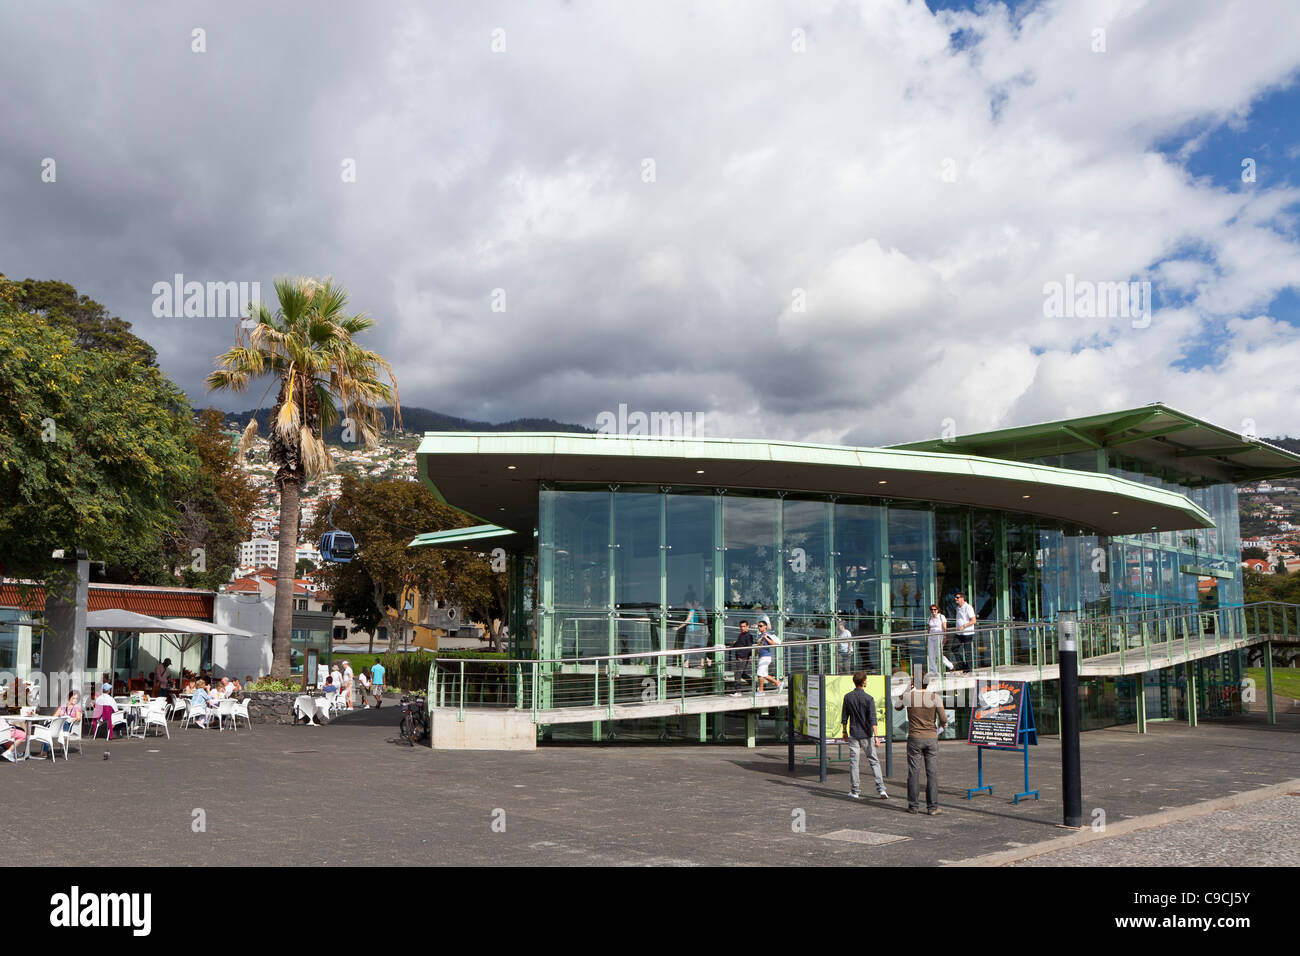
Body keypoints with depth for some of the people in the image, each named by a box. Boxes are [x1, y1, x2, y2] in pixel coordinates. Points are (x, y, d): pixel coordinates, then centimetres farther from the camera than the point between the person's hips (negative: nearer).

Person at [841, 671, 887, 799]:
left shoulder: (848, 697, 0)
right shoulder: (869, 698, -10)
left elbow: (844, 717, 5)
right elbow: (872, 719, -16)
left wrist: (844, 732, 16)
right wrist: (876, 736, -16)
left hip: (853, 734, 2)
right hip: (867, 735, -2)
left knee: (853, 762, 5)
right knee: (874, 761, 7)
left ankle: (854, 791, 7)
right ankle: (881, 789, 2)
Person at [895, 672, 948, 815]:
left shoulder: (908, 696, -5)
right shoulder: (935, 697, -8)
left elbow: (897, 707, 15)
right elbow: (943, 718, -9)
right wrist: (941, 724, 14)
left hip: (914, 739, 1)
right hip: (931, 739, 0)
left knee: (913, 772, 6)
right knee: (932, 773, 4)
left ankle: (913, 806, 9)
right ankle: (932, 807, 3)